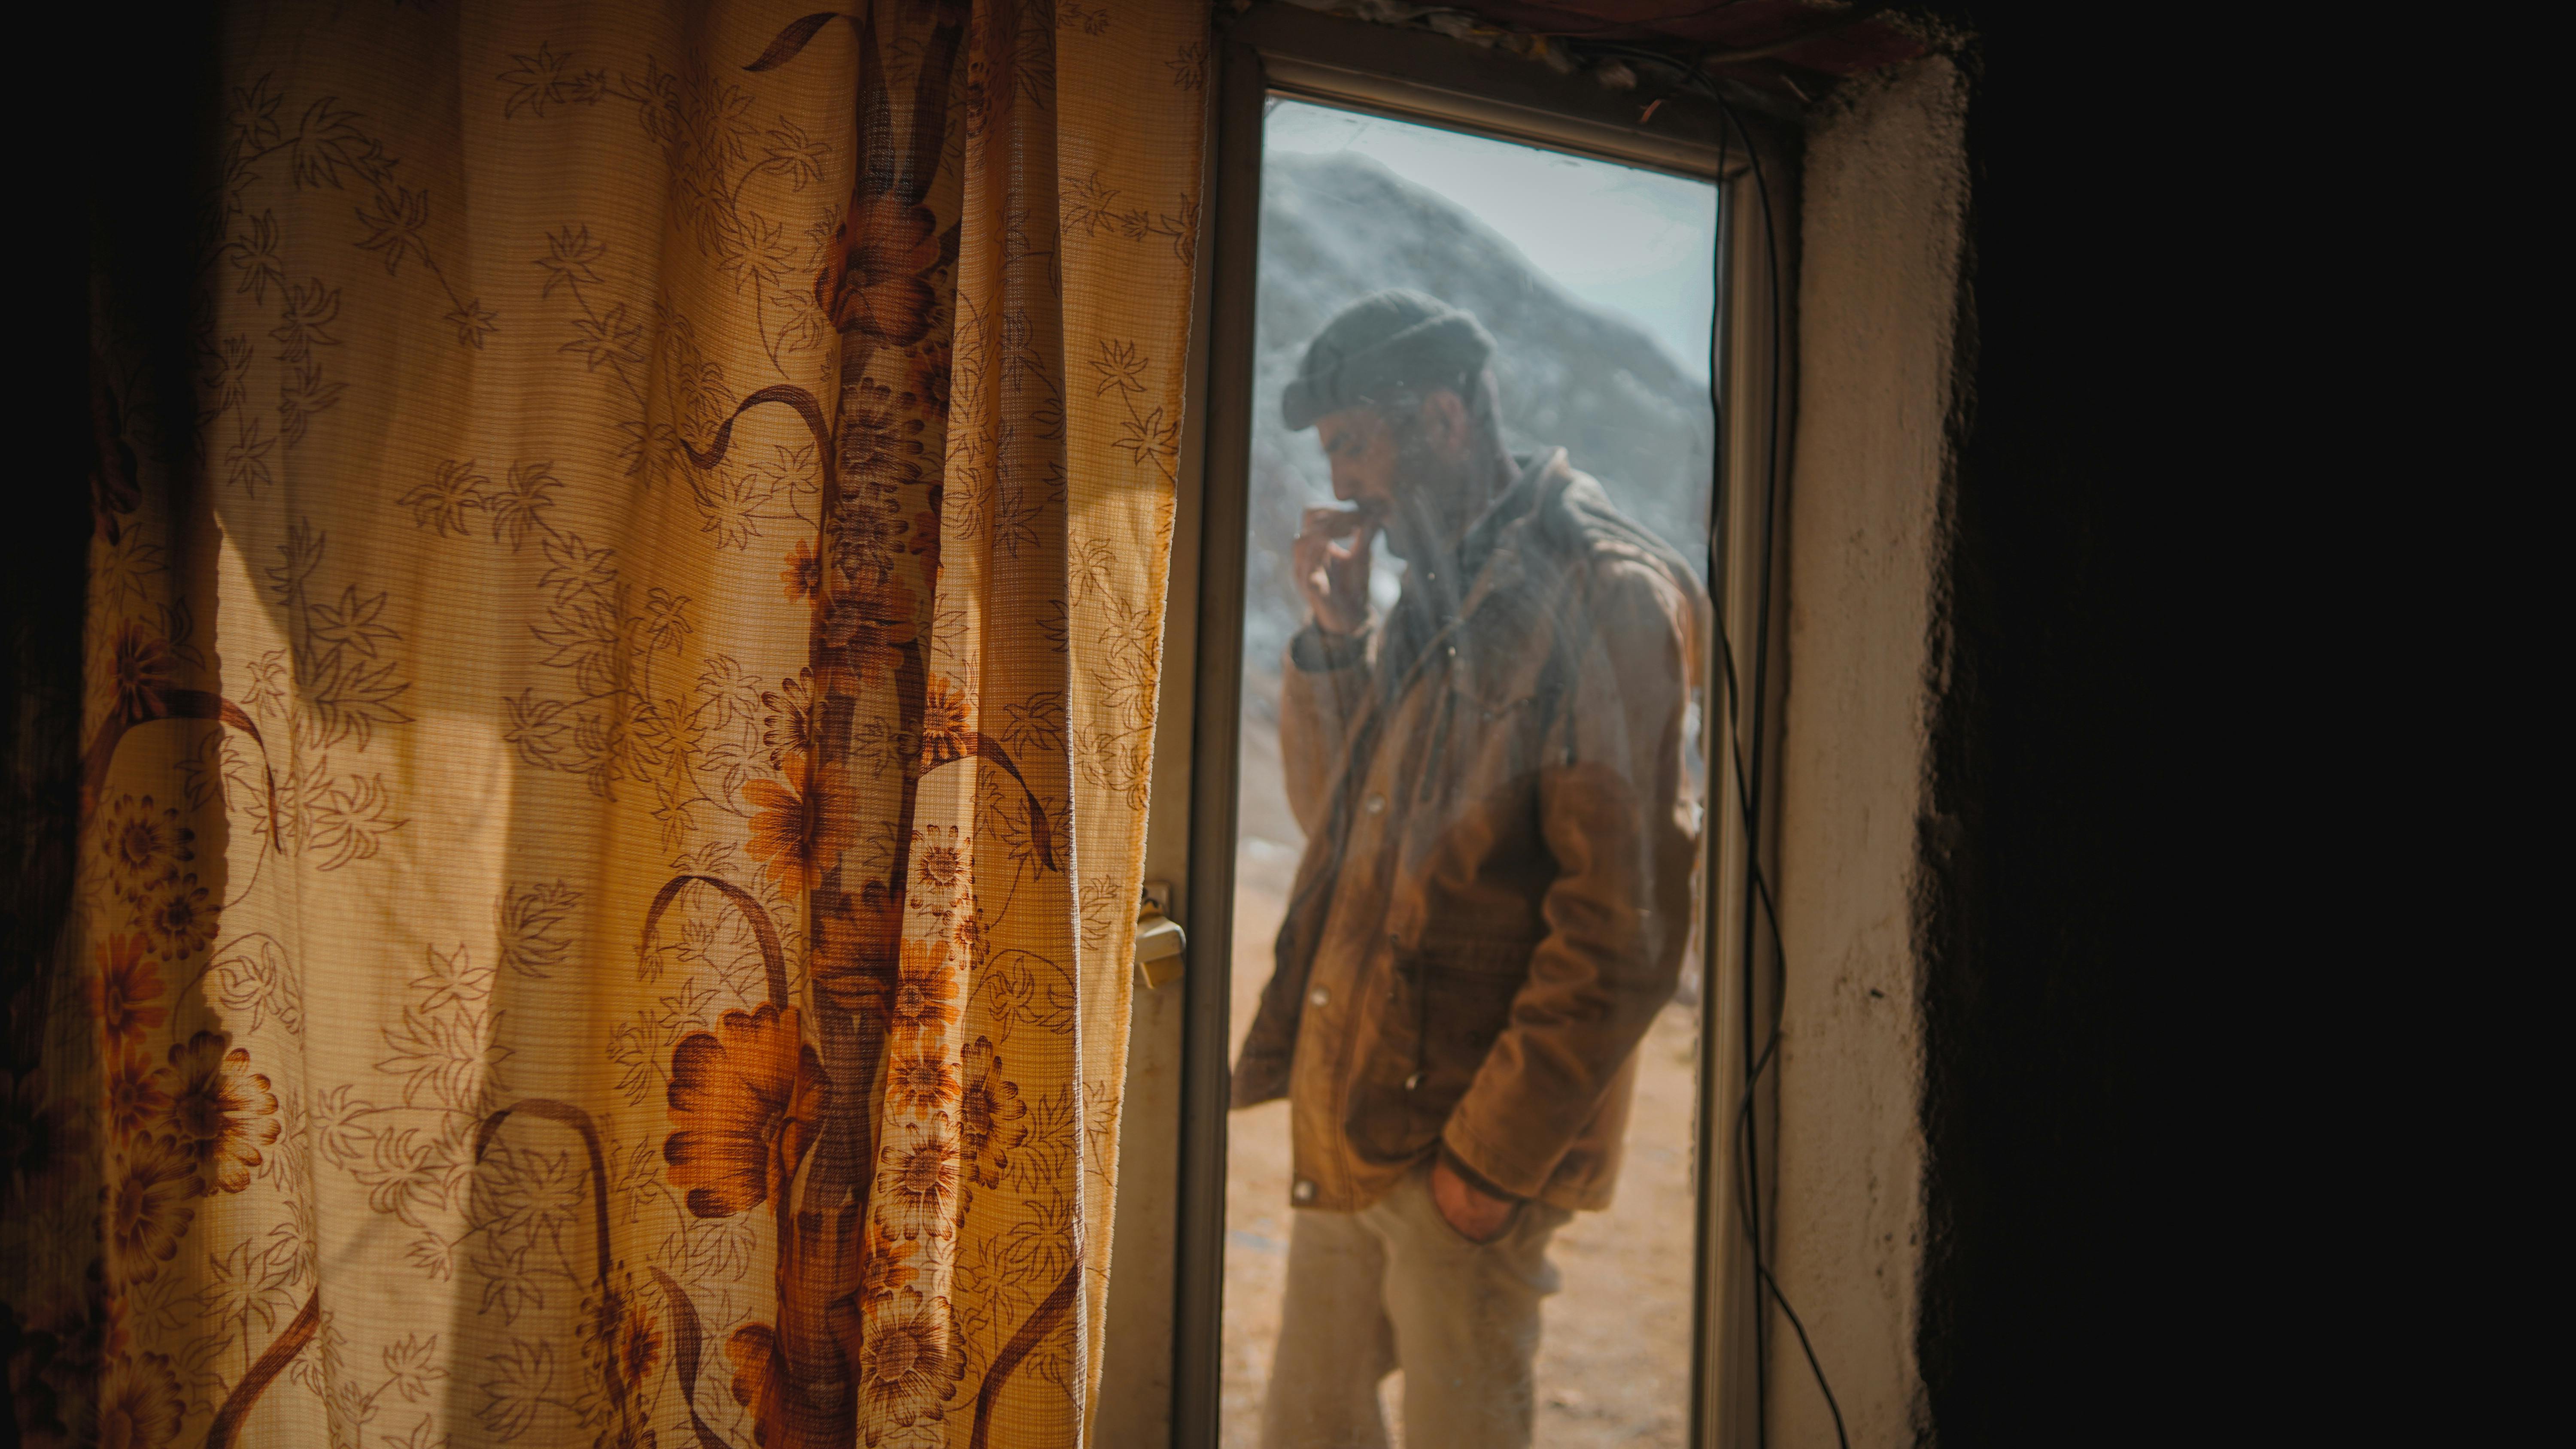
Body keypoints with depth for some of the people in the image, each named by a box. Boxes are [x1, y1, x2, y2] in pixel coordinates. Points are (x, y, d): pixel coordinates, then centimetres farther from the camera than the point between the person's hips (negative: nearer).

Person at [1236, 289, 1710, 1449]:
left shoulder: (1601, 595, -14)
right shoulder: (1436, 592, 12)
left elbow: (1623, 928, -19)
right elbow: (1332, 810, 17)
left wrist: (1493, 1152, -17)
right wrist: (1333, 634, 2)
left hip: (1464, 1138, -8)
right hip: (1347, 1109, 8)